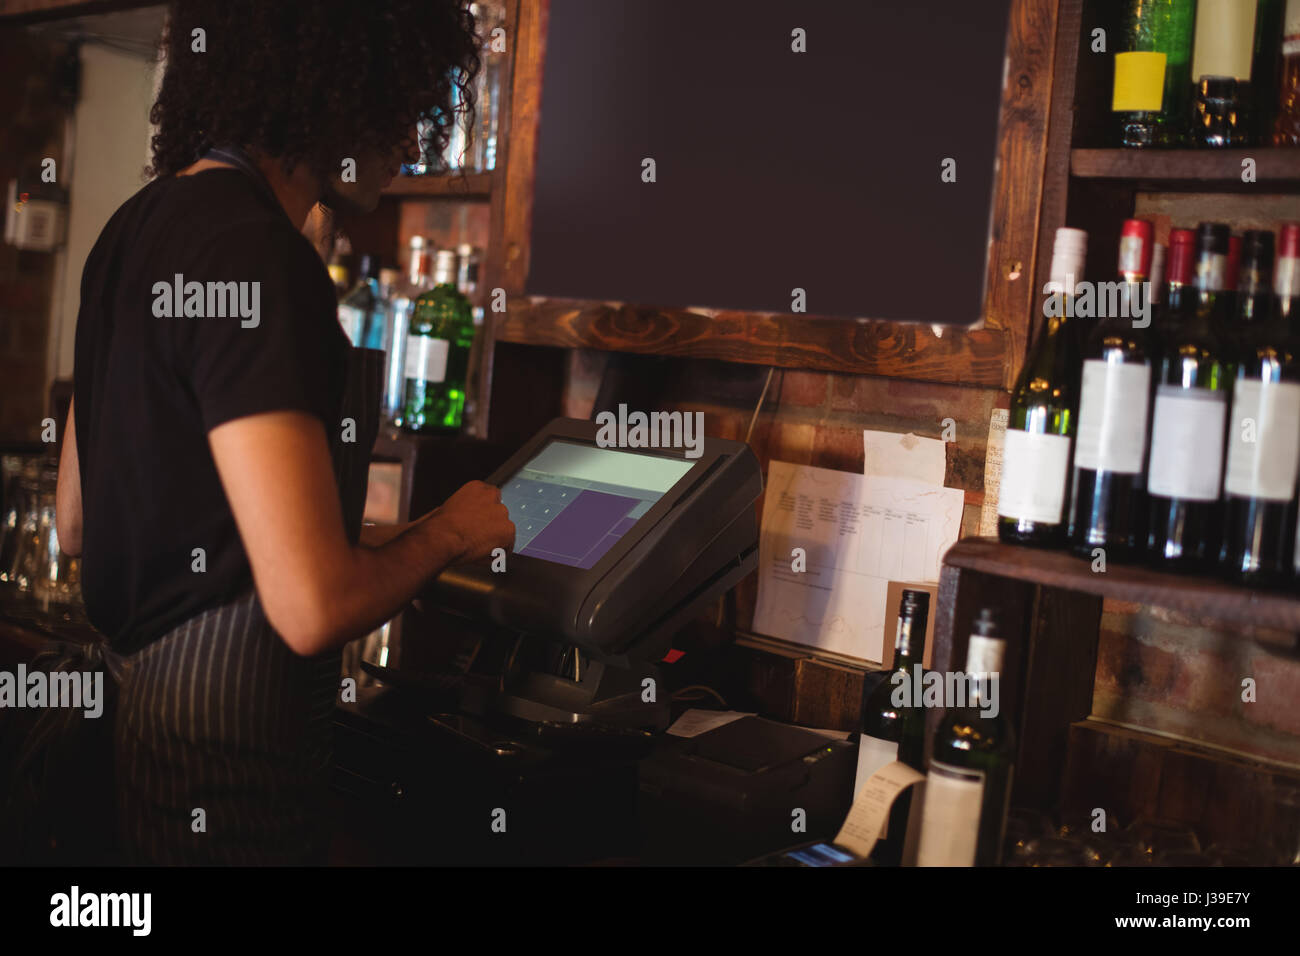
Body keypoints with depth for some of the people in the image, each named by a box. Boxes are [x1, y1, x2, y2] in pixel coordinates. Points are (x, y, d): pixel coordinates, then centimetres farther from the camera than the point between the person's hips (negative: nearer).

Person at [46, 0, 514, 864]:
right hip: (230, 783, -9)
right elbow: (314, 608, -29)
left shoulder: (140, 225, 7)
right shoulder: (253, 255, -24)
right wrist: (450, 533, -9)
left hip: (137, 719, 9)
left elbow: (76, 524, 14)